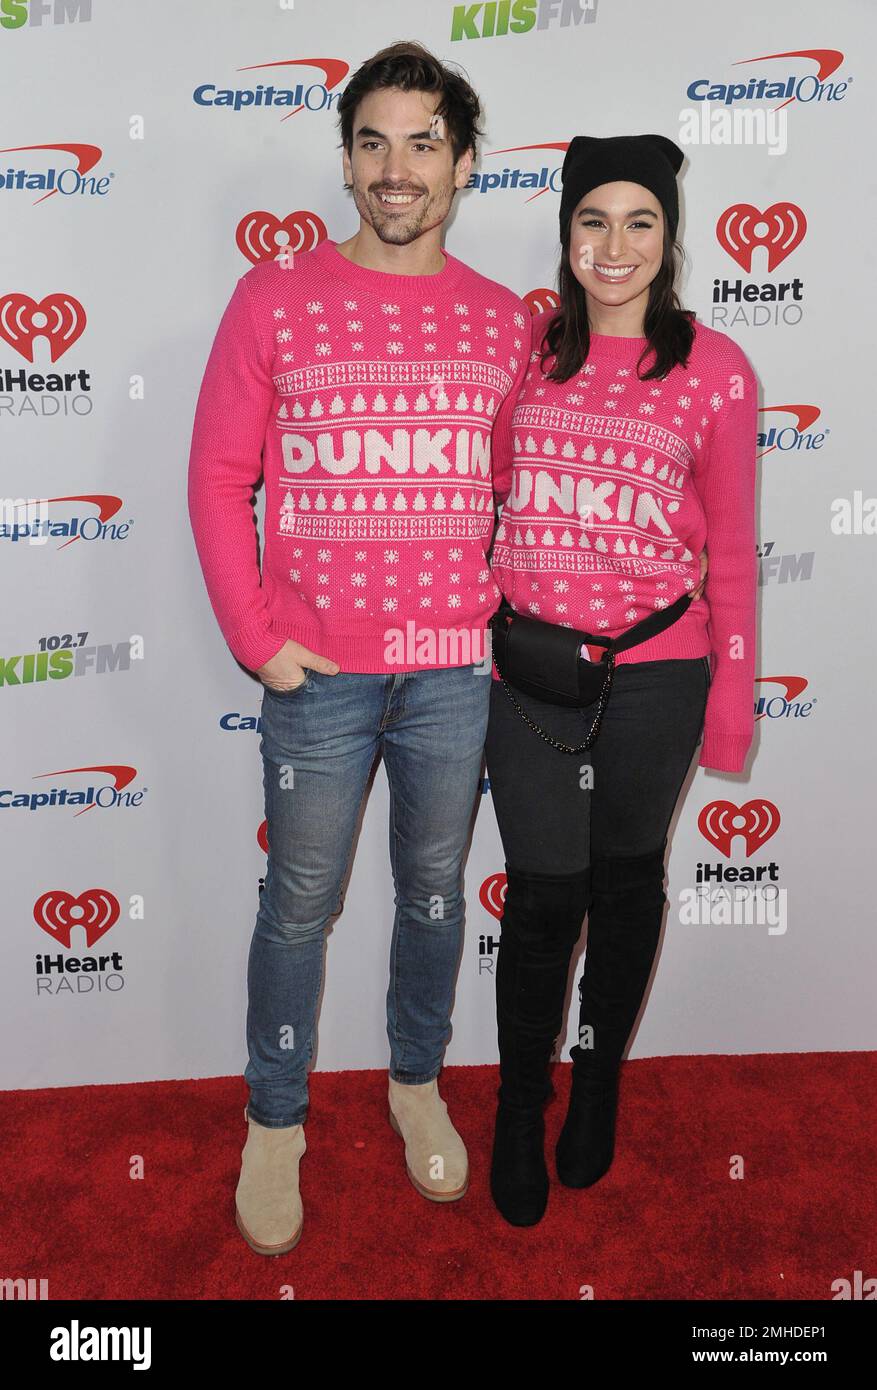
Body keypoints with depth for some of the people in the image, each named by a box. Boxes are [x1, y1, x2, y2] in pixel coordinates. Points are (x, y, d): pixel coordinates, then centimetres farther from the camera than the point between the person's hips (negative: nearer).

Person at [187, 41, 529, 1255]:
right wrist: (255, 638, -7)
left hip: (457, 672, 3)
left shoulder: (505, 321, 5)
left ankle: (418, 1082, 41)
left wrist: (509, 623, 4)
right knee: (300, 904, 10)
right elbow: (218, 480, -2)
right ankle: (275, 1121, 31)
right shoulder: (273, 302, -2)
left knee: (435, 889, 17)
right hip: (318, 674, -2)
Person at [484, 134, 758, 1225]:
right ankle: (520, 1109, 30)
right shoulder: (524, 346, 4)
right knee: (542, 895, 5)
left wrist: (732, 703, -1)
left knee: (627, 878, 16)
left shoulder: (715, 370, -2)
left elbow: (730, 549, -1)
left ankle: (598, 1083, 41)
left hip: (656, 673, 0)